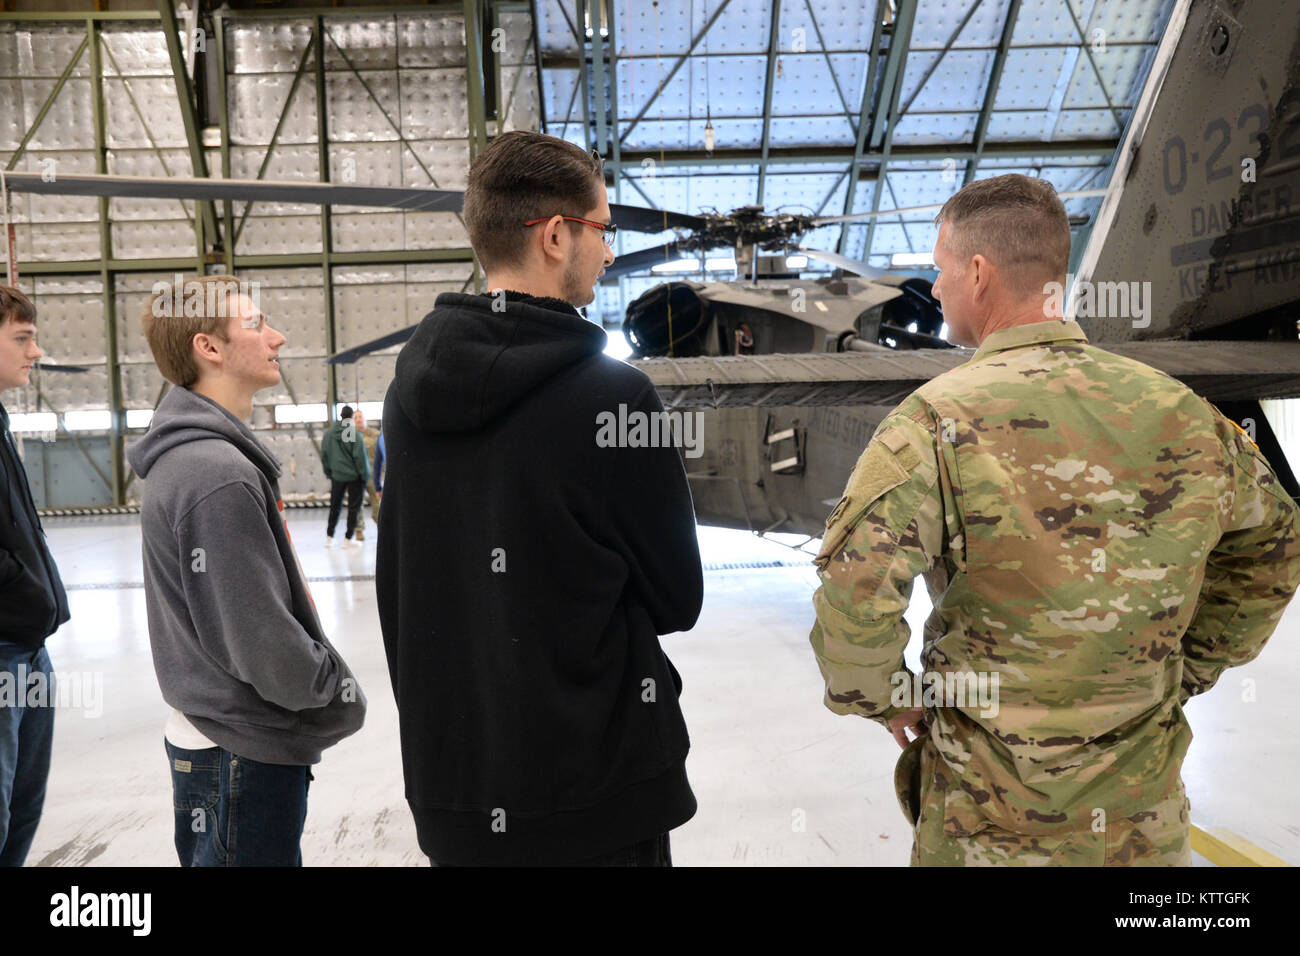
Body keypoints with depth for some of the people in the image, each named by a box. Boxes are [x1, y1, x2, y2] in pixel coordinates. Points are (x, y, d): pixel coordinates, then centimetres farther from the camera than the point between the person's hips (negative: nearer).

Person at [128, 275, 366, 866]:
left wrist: (325, 678, 12)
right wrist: (338, 689, -10)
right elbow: (262, 645, -26)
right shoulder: (216, 473, -24)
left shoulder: (194, 456, 8)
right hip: (244, 752, -10)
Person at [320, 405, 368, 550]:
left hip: (336, 475, 5)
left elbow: (324, 455, 6)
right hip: (353, 475, -5)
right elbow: (360, 456, -14)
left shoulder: (329, 433, 0)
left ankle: (329, 537, 20)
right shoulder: (354, 432, -15)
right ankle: (348, 538, 5)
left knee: (334, 506, 16)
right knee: (354, 507, 5)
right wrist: (365, 476, -6)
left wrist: (328, 473, 17)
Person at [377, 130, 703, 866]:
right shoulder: (612, 395, -20)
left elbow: (396, 587, 7)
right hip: (593, 791, -5)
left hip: (449, 781, 6)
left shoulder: (412, 388, -1)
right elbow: (678, 600, -10)